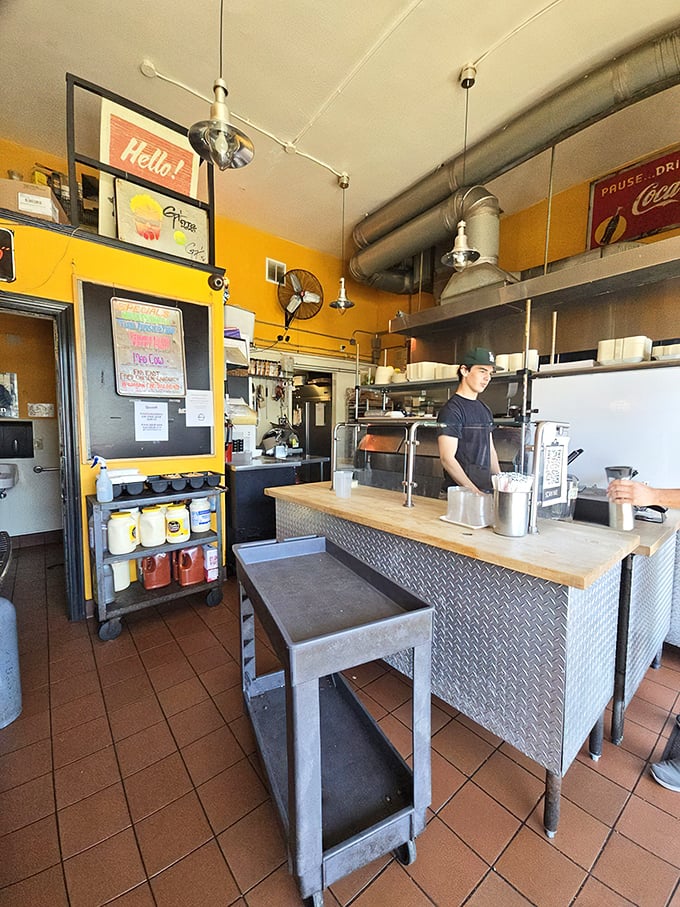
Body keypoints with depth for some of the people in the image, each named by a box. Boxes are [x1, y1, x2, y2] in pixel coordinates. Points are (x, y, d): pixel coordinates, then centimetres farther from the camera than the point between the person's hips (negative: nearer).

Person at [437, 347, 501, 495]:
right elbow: (447, 458, -18)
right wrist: (474, 491, -21)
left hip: (487, 490, 7)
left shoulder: (485, 410, 15)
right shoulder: (451, 410, -12)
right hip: (460, 493, -7)